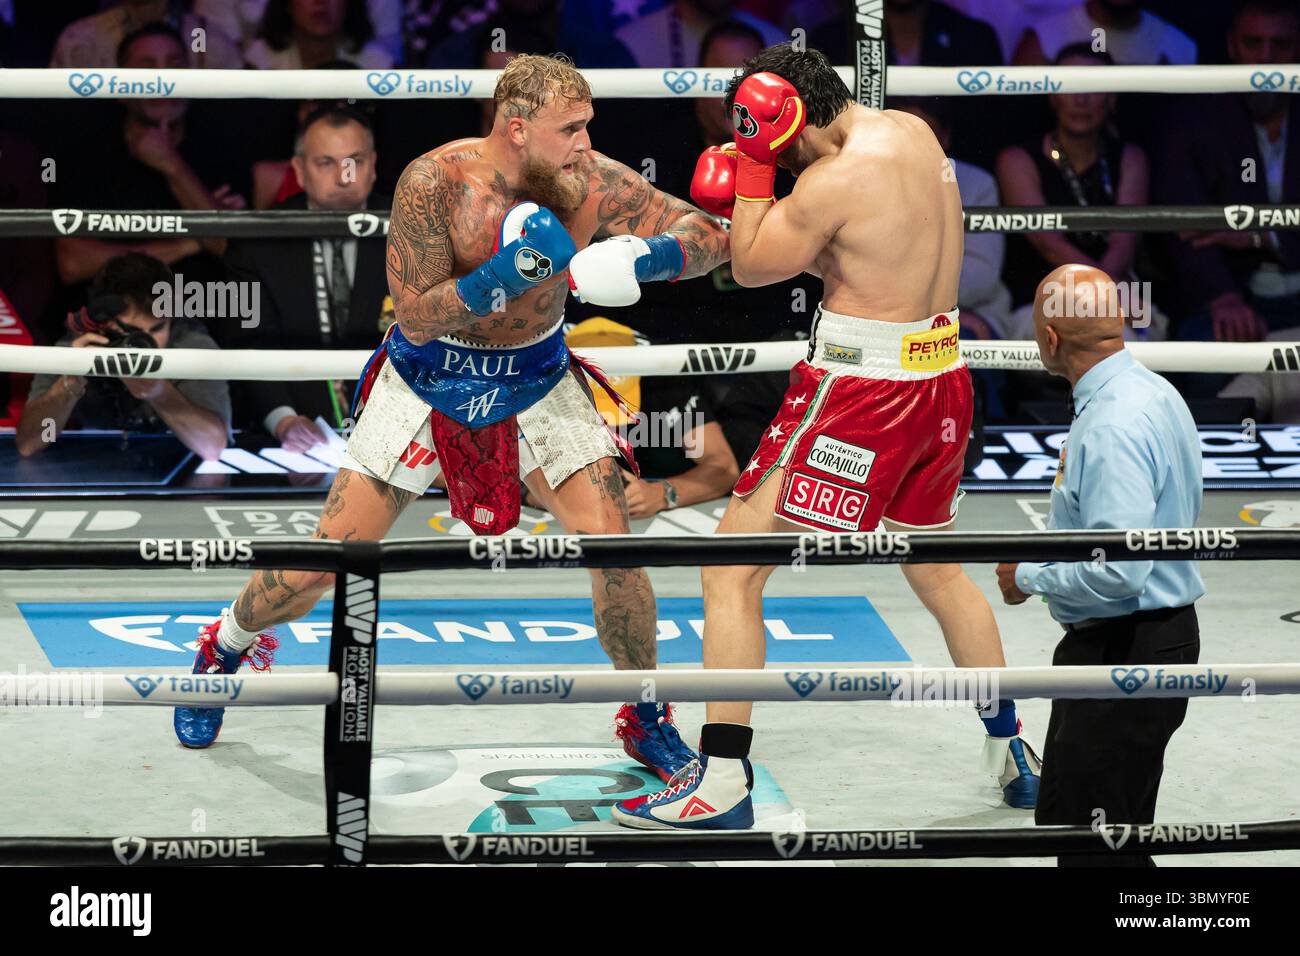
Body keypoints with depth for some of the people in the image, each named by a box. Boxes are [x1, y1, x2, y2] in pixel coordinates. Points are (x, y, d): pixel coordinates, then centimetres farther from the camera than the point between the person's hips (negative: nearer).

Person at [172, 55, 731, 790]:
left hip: (534, 380, 2)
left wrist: (640, 257, -36)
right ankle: (226, 647, 31)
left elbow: (711, 236, -17)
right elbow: (416, 316, -25)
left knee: (614, 548, -11)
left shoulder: (593, 186, -19)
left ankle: (646, 721, 12)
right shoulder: (436, 183, -25)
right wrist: (508, 273, -38)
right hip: (428, 378, -2)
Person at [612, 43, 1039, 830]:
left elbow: (753, 267, -6)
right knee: (938, 569, 27)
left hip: (860, 387, -9)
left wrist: (752, 164, -4)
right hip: (940, 376, 9)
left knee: (733, 571, -2)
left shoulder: (836, 177, -18)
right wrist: (746, 193, 9)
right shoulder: (914, 133, 8)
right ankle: (1014, 752, 34)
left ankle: (722, 782, -4)